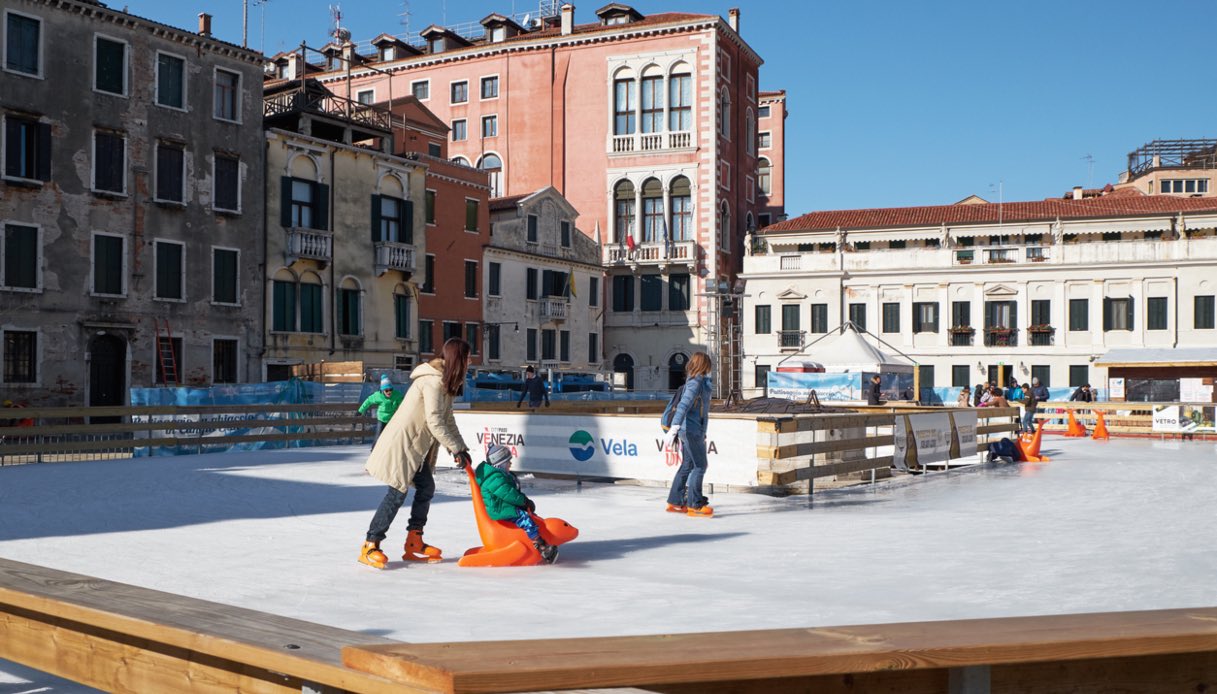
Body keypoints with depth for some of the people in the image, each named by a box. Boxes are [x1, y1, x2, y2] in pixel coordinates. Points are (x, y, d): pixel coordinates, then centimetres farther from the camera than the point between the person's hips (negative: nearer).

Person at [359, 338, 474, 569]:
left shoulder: (445, 382, 12)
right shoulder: (433, 381, -20)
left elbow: (448, 420, 13)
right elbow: (435, 423, -24)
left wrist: (461, 447, 5)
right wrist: (456, 449, -19)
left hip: (416, 446, 10)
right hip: (402, 443, -10)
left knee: (426, 487, 9)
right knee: (398, 492, -8)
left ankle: (414, 544, 17)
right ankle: (370, 546, 0)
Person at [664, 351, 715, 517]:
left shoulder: (698, 381, 15)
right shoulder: (696, 383, -16)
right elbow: (683, 406, -26)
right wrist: (673, 430, -34)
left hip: (691, 430, 10)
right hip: (692, 430, -10)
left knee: (687, 466, 13)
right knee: (699, 466, -5)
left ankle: (675, 502, 17)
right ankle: (694, 505, -3)